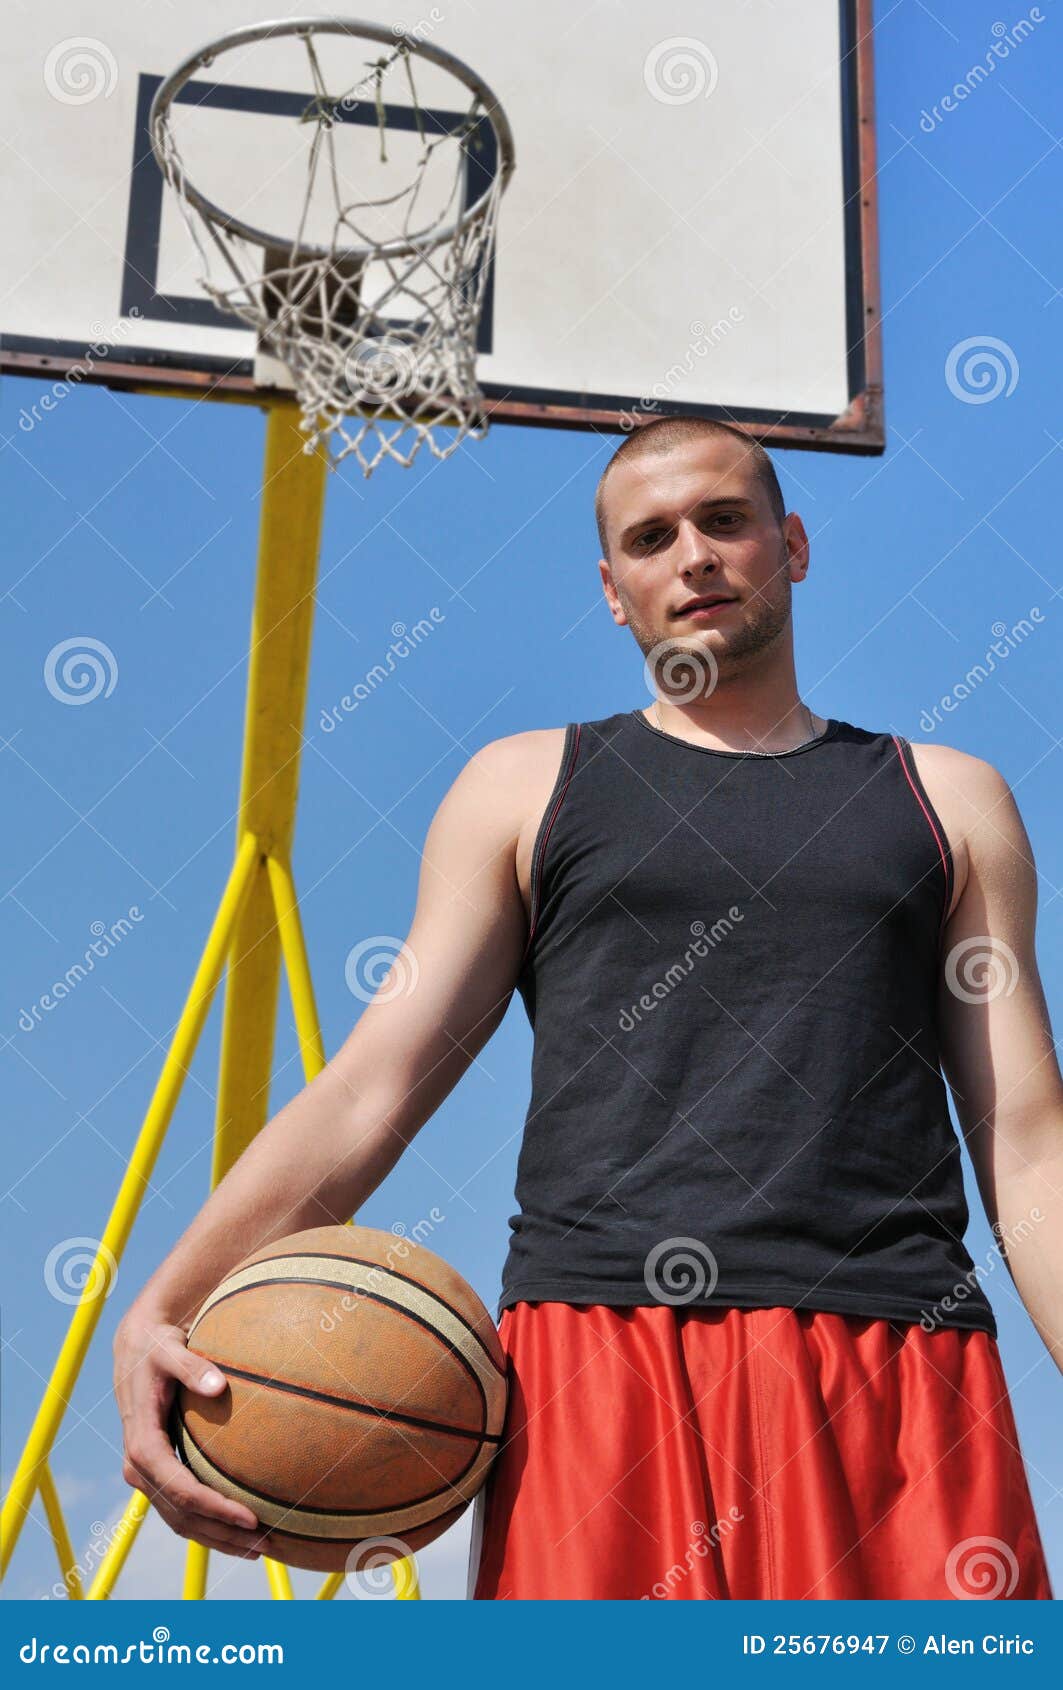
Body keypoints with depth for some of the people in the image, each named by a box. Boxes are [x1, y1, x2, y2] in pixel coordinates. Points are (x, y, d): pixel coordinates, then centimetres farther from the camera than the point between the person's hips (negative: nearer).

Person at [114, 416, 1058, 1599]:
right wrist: (167, 1304, -8)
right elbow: (369, 1089, 5)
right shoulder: (527, 787, 15)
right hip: (596, 1354, -1)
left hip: (897, 1366, 2)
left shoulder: (949, 800, 17)